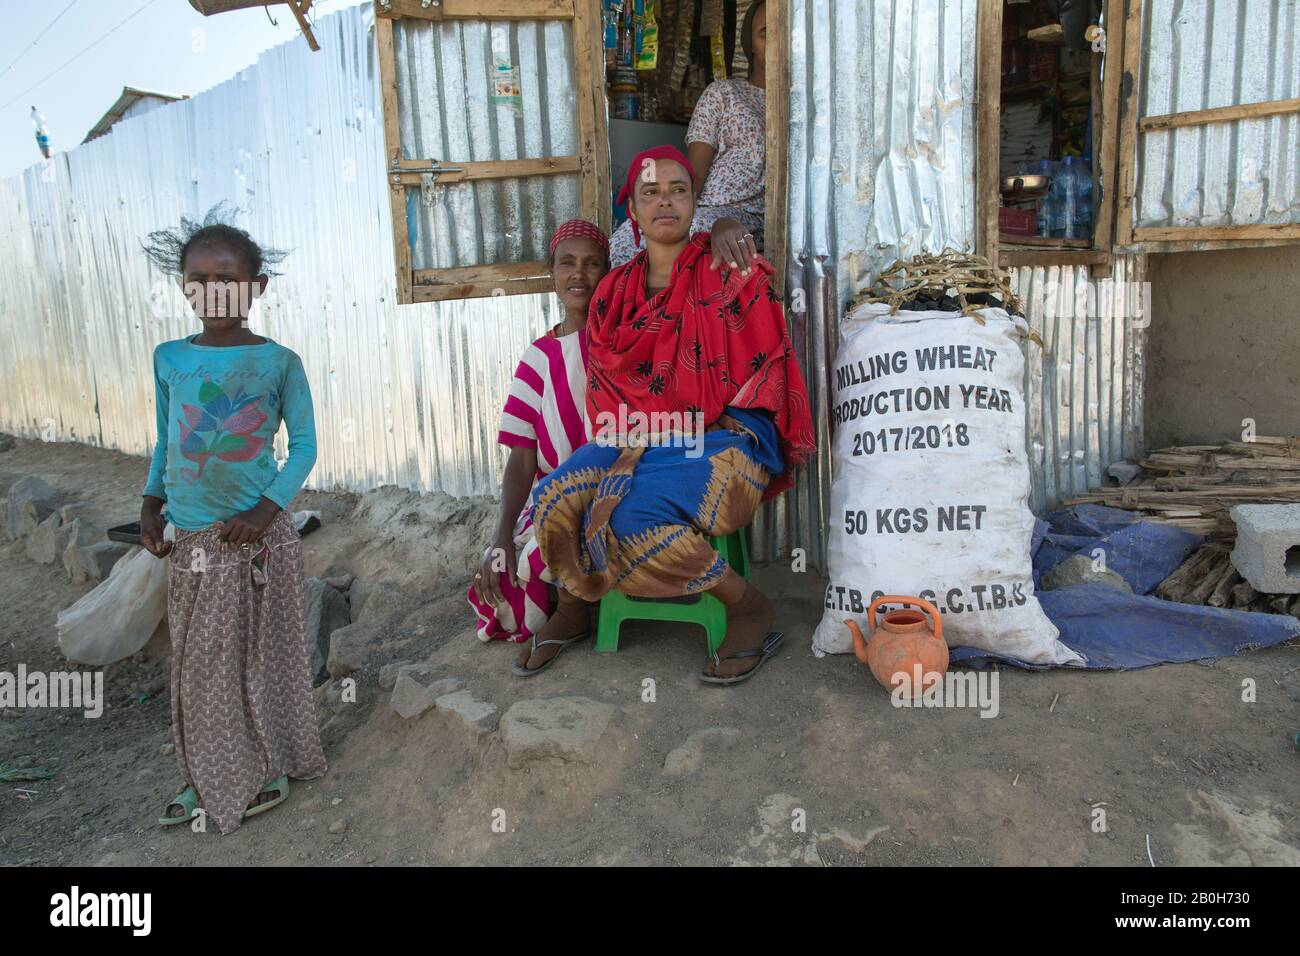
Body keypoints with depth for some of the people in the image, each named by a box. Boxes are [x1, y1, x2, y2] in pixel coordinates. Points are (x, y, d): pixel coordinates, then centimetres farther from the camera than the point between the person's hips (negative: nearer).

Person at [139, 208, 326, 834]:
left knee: (262, 651, 8)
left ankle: (269, 765, 28)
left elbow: (304, 445, -5)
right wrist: (151, 503, 1)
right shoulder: (169, 358, 4)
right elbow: (165, 442, 13)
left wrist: (268, 508, -16)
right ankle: (211, 776, 31)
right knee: (199, 658, 13)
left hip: (258, 533, -3)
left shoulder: (278, 361, -6)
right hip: (192, 538, 4)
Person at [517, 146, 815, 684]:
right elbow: (606, 386, 10)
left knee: (635, 516, -31)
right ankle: (574, 606, 8)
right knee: (554, 498, -20)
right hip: (636, 437, 5)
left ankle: (749, 607, -10)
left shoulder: (730, 274, 1)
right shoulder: (615, 290, 14)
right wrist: (628, 442, -10)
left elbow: (758, 374, -4)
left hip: (724, 438, -5)